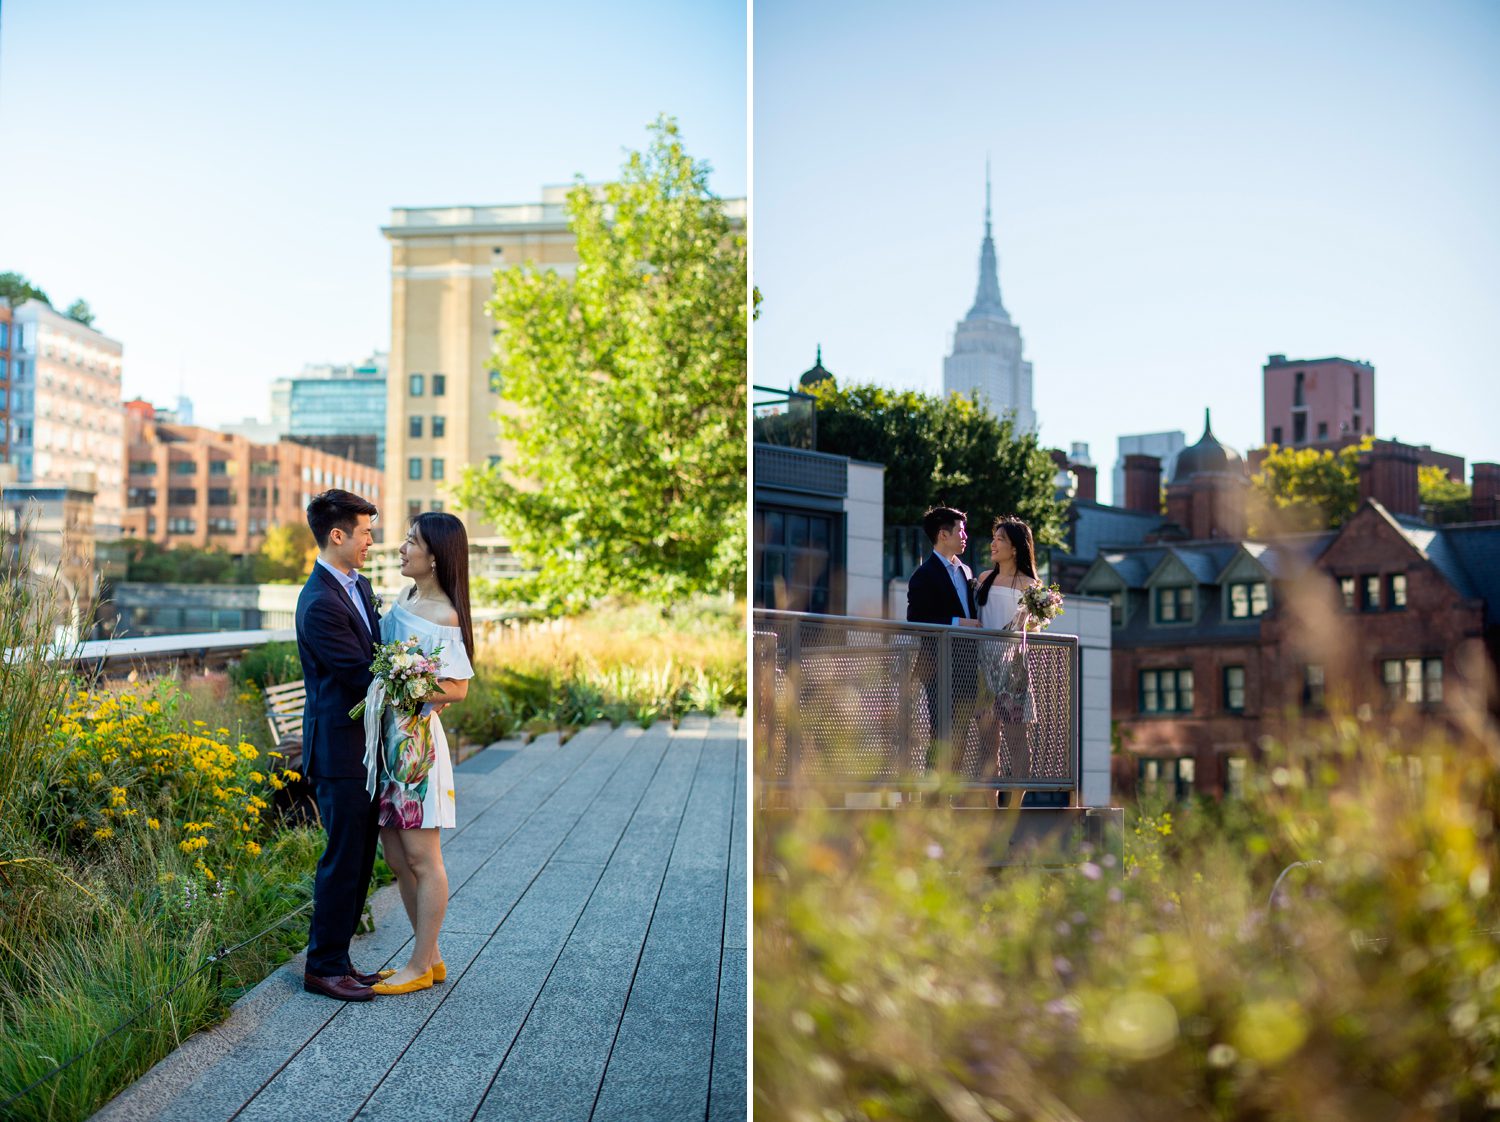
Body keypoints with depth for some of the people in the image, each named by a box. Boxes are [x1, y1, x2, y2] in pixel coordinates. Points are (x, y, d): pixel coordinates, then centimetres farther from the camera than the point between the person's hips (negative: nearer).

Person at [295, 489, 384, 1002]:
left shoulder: (359, 585, 12)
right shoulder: (321, 604, -19)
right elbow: (362, 675, -18)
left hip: (364, 745, 9)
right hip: (339, 747, -9)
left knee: (359, 857, 14)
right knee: (344, 857, -2)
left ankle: (336, 957, 23)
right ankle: (323, 967, 9)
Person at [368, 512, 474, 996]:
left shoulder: (443, 617, -14)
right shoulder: (403, 602, 10)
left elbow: (457, 688, -15)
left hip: (417, 741, -9)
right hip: (385, 736, 9)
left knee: (422, 859, 1)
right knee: (396, 858, 13)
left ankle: (421, 966, 10)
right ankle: (430, 955, 23)